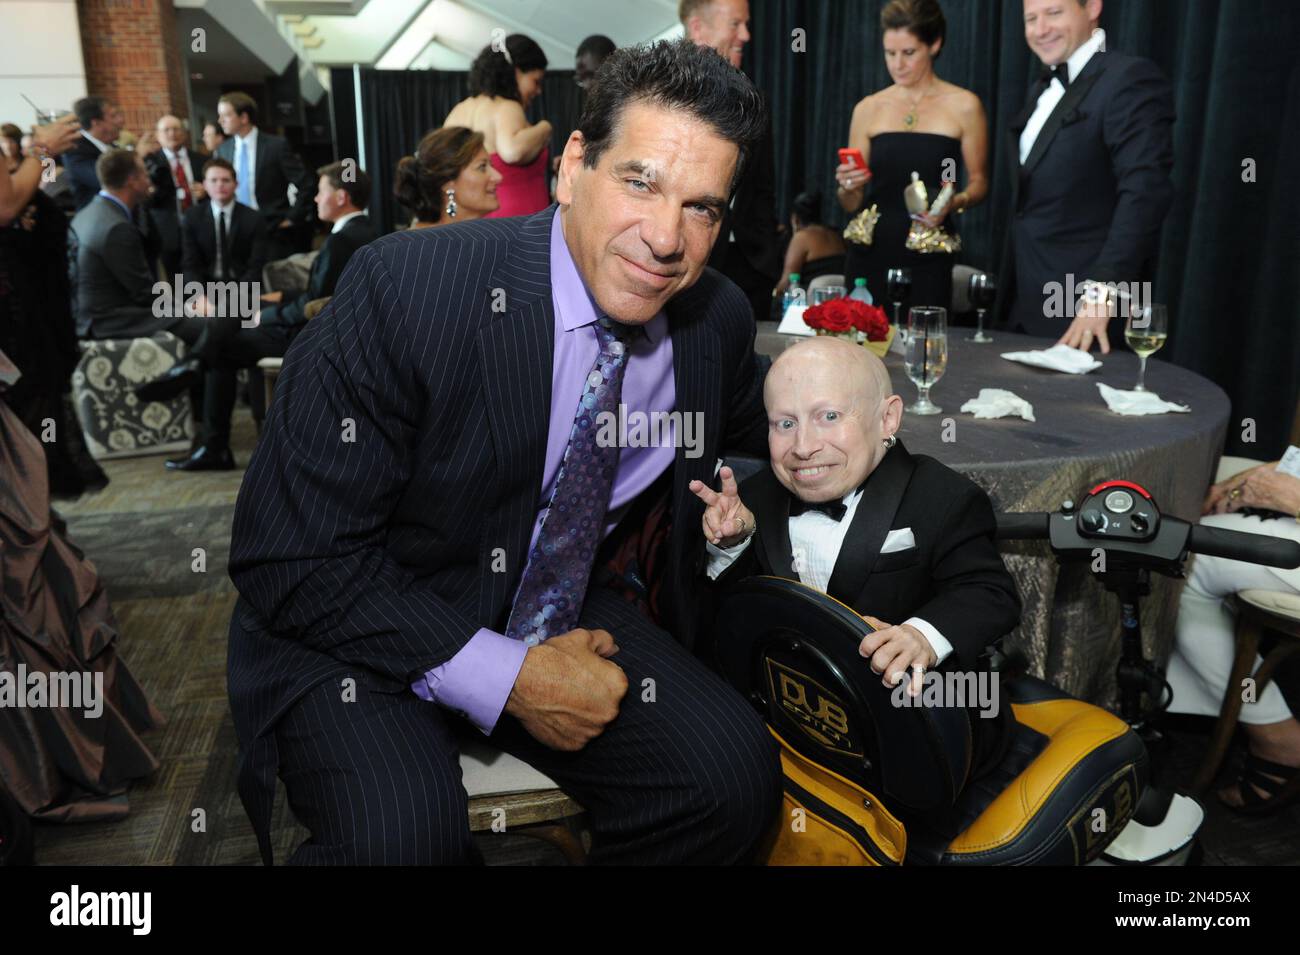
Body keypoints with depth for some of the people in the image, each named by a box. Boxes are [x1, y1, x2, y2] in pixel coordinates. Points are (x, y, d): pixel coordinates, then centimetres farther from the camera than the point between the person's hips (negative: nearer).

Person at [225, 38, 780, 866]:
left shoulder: (721, 323, -9)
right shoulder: (405, 289, -24)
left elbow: (741, 449, 17)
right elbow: (292, 563, -21)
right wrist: (509, 679, -22)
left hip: (561, 621, 4)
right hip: (359, 636, -3)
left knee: (738, 777, -15)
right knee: (404, 830, -30)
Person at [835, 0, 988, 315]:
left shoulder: (963, 106, 2)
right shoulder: (868, 109, 8)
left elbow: (978, 182, 7)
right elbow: (851, 205, 12)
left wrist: (954, 203, -13)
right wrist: (848, 187, -9)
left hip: (927, 258, -2)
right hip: (869, 253, 2)